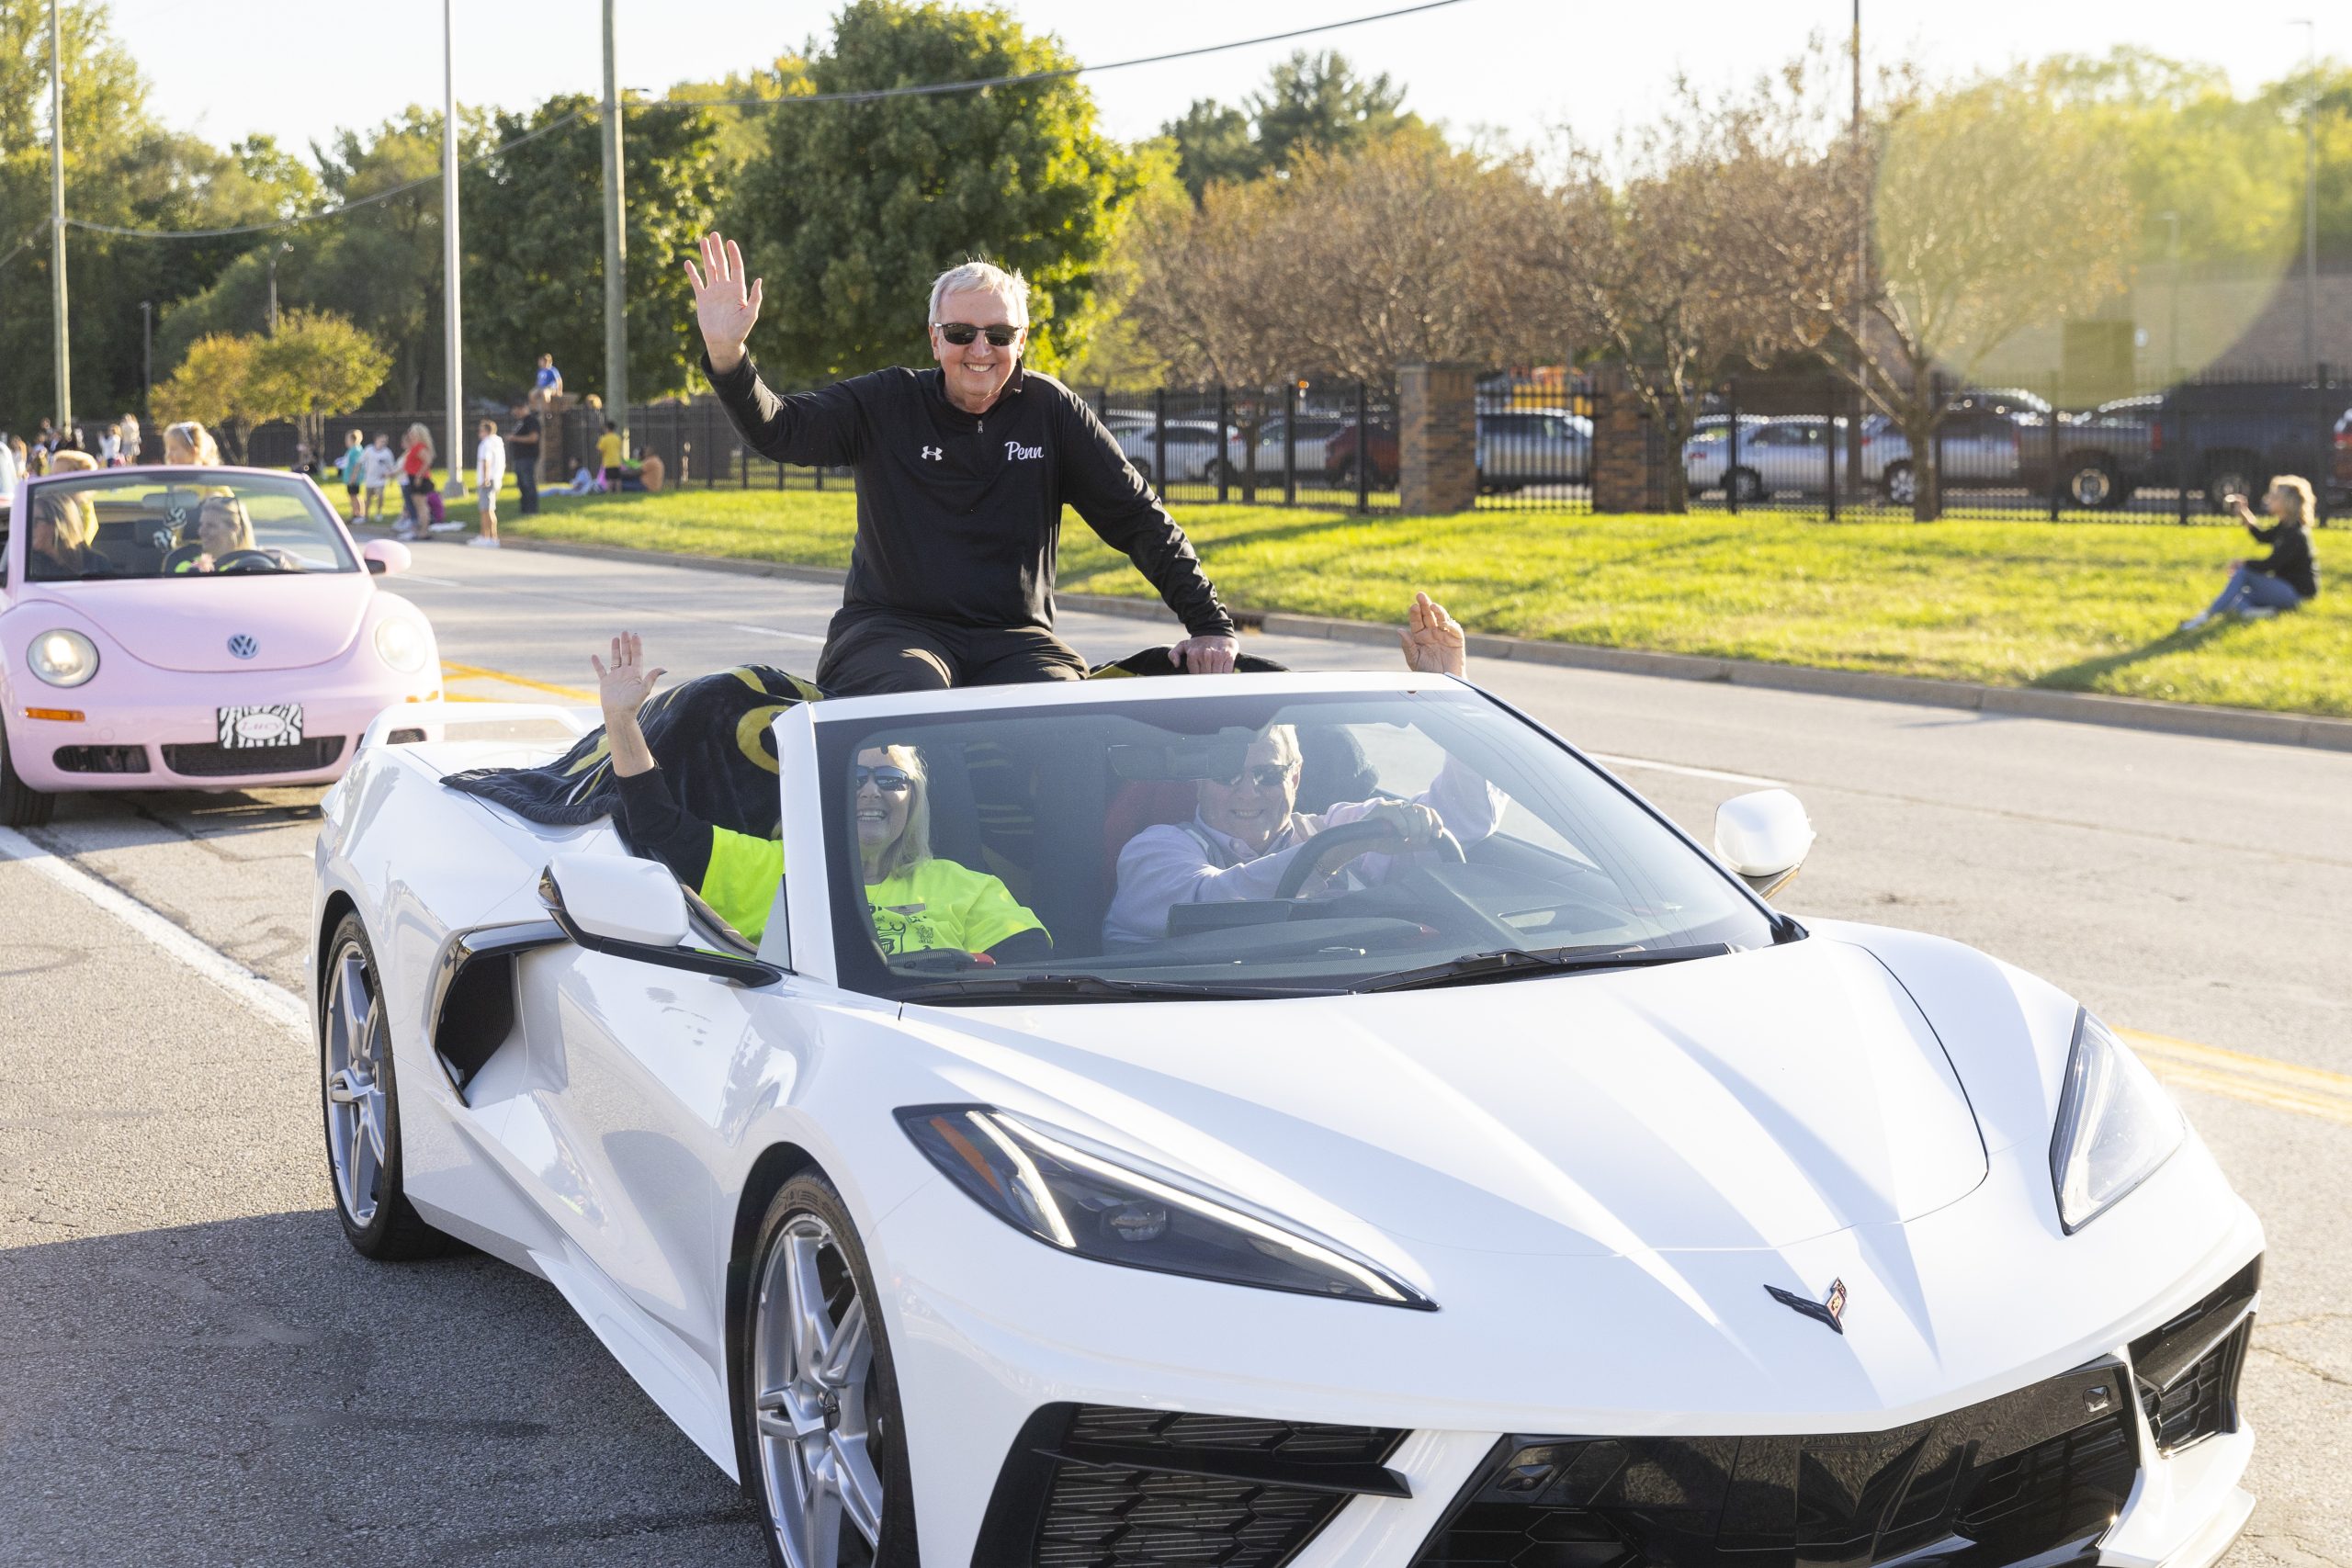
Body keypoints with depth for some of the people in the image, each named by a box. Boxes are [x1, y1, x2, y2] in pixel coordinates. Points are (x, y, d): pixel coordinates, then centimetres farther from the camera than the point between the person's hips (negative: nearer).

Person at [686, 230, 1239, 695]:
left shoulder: (1049, 410, 6)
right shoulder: (887, 403, 5)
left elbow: (1140, 521, 7)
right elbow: (778, 428, -7)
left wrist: (1210, 625, 0)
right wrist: (726, 355, -27)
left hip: (1015, 637, 1)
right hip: (892, 628, -1)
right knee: (914, 702, -35)